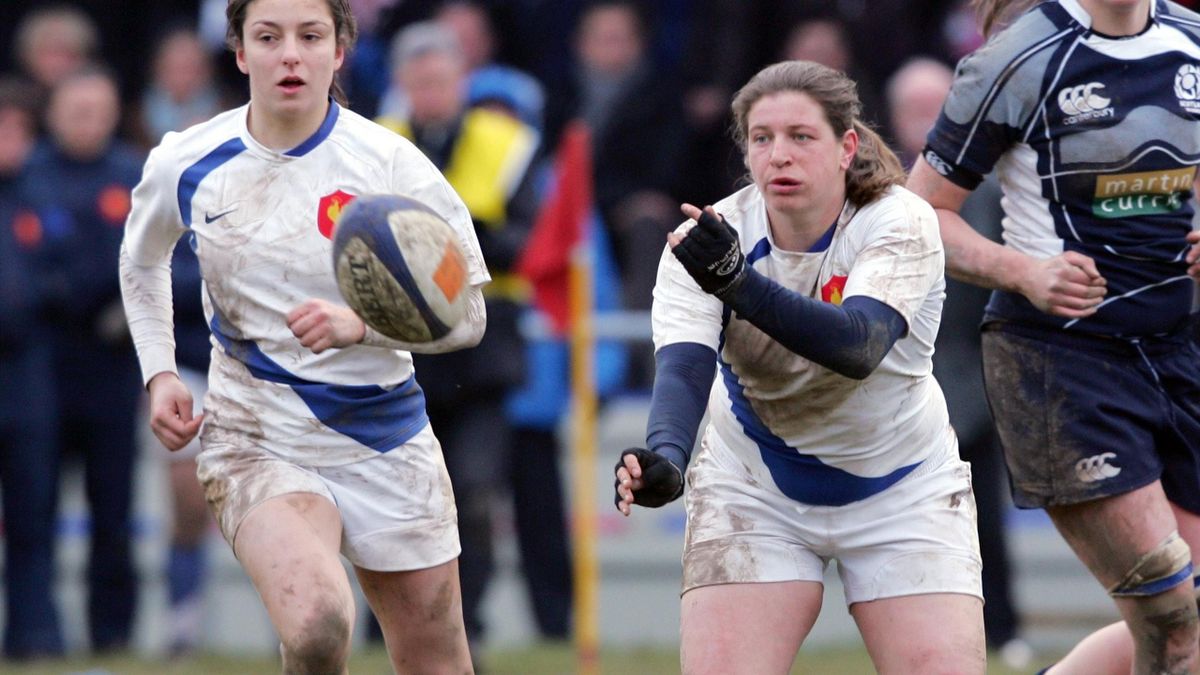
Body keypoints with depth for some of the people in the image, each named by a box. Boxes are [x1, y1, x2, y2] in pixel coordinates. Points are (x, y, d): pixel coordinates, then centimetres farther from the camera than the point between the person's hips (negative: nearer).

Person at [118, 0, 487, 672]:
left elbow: (468, 313, -9)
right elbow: (142, 262, 20)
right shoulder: (186, 164, -3)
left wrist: (360, 324, -26)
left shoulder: (389, 163, -10)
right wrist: (160, 374, 7)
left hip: (386, 449, 1)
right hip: (255, 442, -1)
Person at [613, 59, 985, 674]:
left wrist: (739, 284, -55)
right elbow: (683, 365, -30)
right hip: (754, 491, 1)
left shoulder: (900, 225, -21)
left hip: (902, 490, -1)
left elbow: (859, 345, -39)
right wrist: (664, 456, -52)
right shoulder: (705, 242, -16)